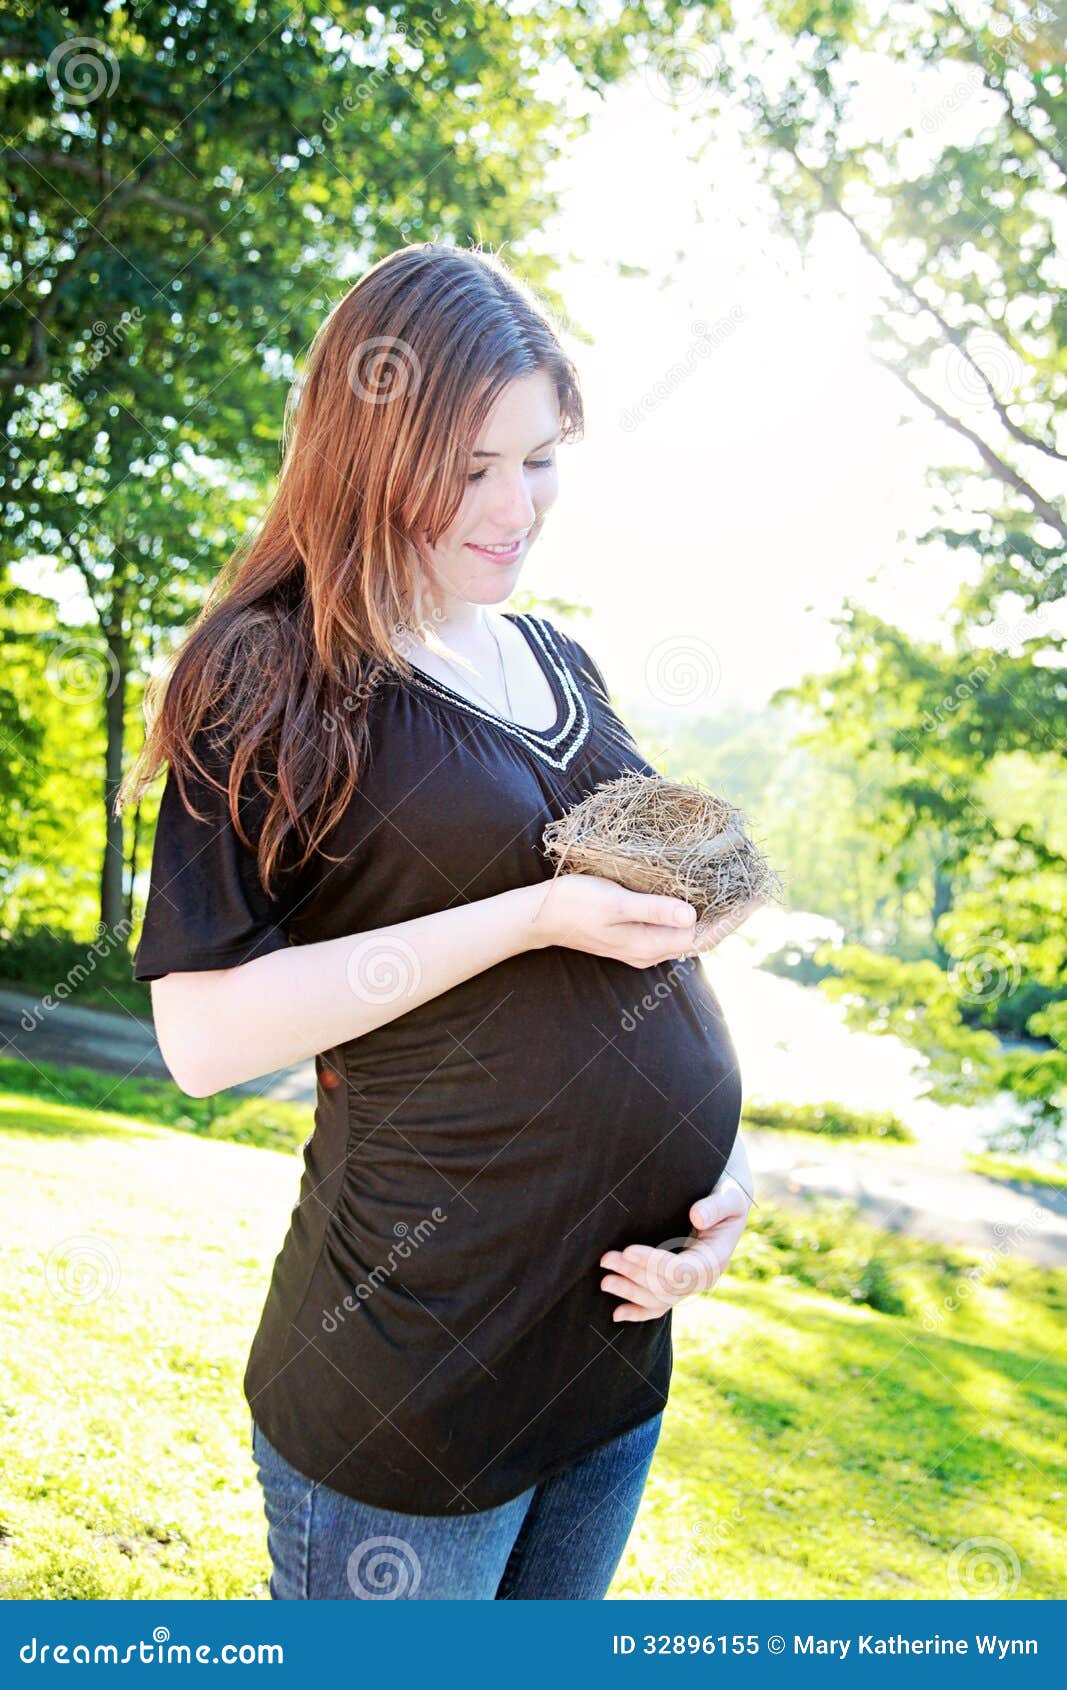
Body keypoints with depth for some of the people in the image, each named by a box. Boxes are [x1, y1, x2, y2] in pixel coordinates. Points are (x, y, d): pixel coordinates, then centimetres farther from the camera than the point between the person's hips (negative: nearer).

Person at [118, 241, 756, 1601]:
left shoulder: (562, 664, 8)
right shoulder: (275, 684, -11)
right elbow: (202, 1033, -18)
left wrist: (723, 1156, 0)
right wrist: (532, 917, -23)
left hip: (621, 1331, 7)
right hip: (411, 1376, -6)